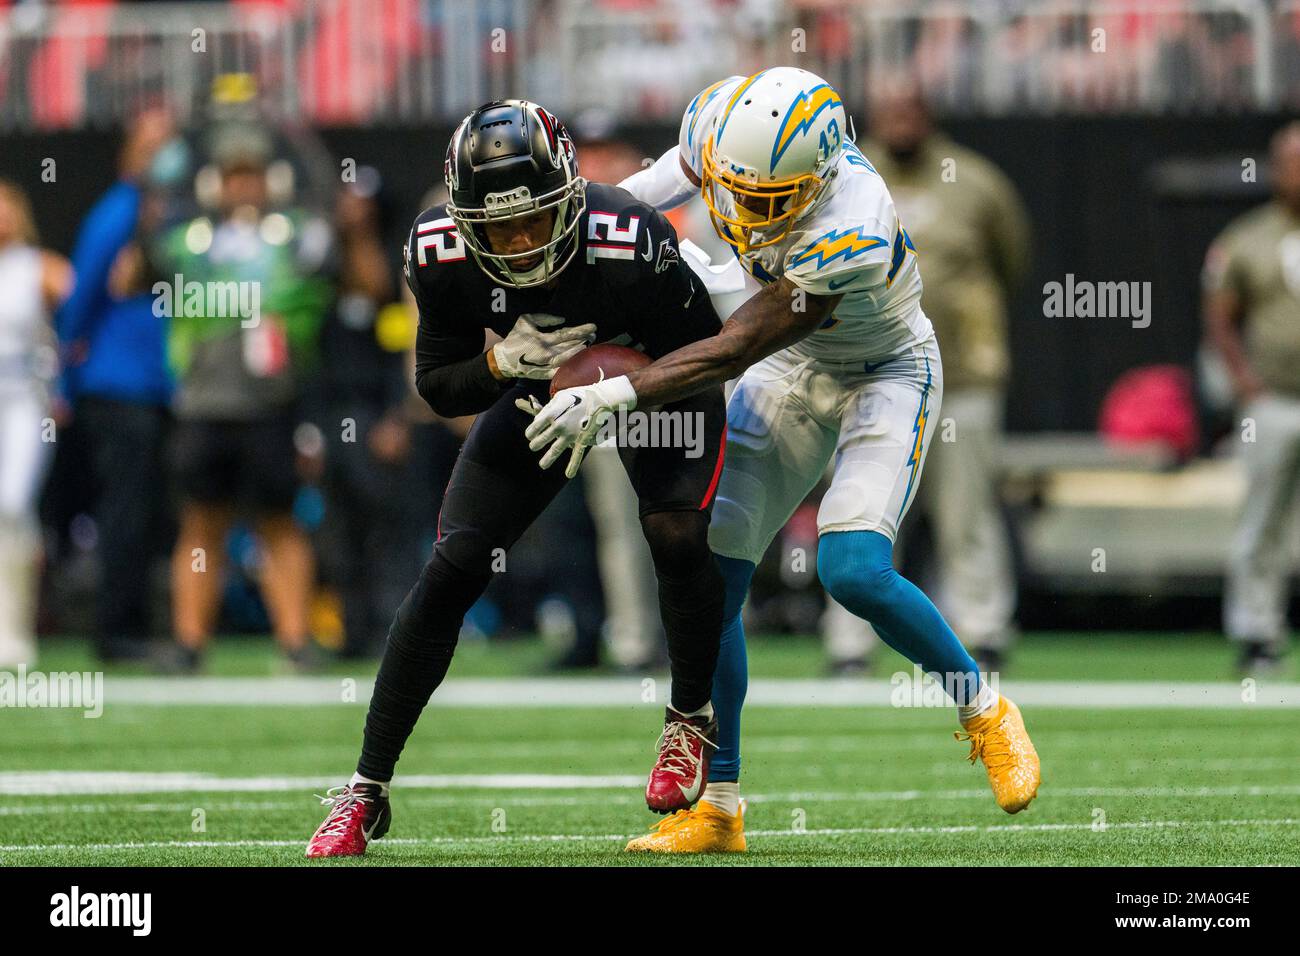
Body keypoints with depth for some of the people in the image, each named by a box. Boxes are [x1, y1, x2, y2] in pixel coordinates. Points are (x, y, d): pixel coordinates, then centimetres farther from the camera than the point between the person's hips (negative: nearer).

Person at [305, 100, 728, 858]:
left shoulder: (631, 246, -39)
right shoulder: (442, 255, -28)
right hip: (535, 389, 3)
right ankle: (367, 792, 1)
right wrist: (504, 363, -34)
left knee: (677, 534, -25)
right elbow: (439, 386, -14)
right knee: (453, 568, -7)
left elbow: (706, 350, -23)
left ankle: (692, 722, 5)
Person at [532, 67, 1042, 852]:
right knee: (713, 576, -3)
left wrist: (613, 397, -38)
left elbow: (736, 351, -35)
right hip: (792, 369, 6)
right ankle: (718, 808, 6)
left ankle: (985, 711, 2)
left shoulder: (851, 236, -39)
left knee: (854, 572, -24)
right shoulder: (722, 119, -21)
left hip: (886, 375, -6)